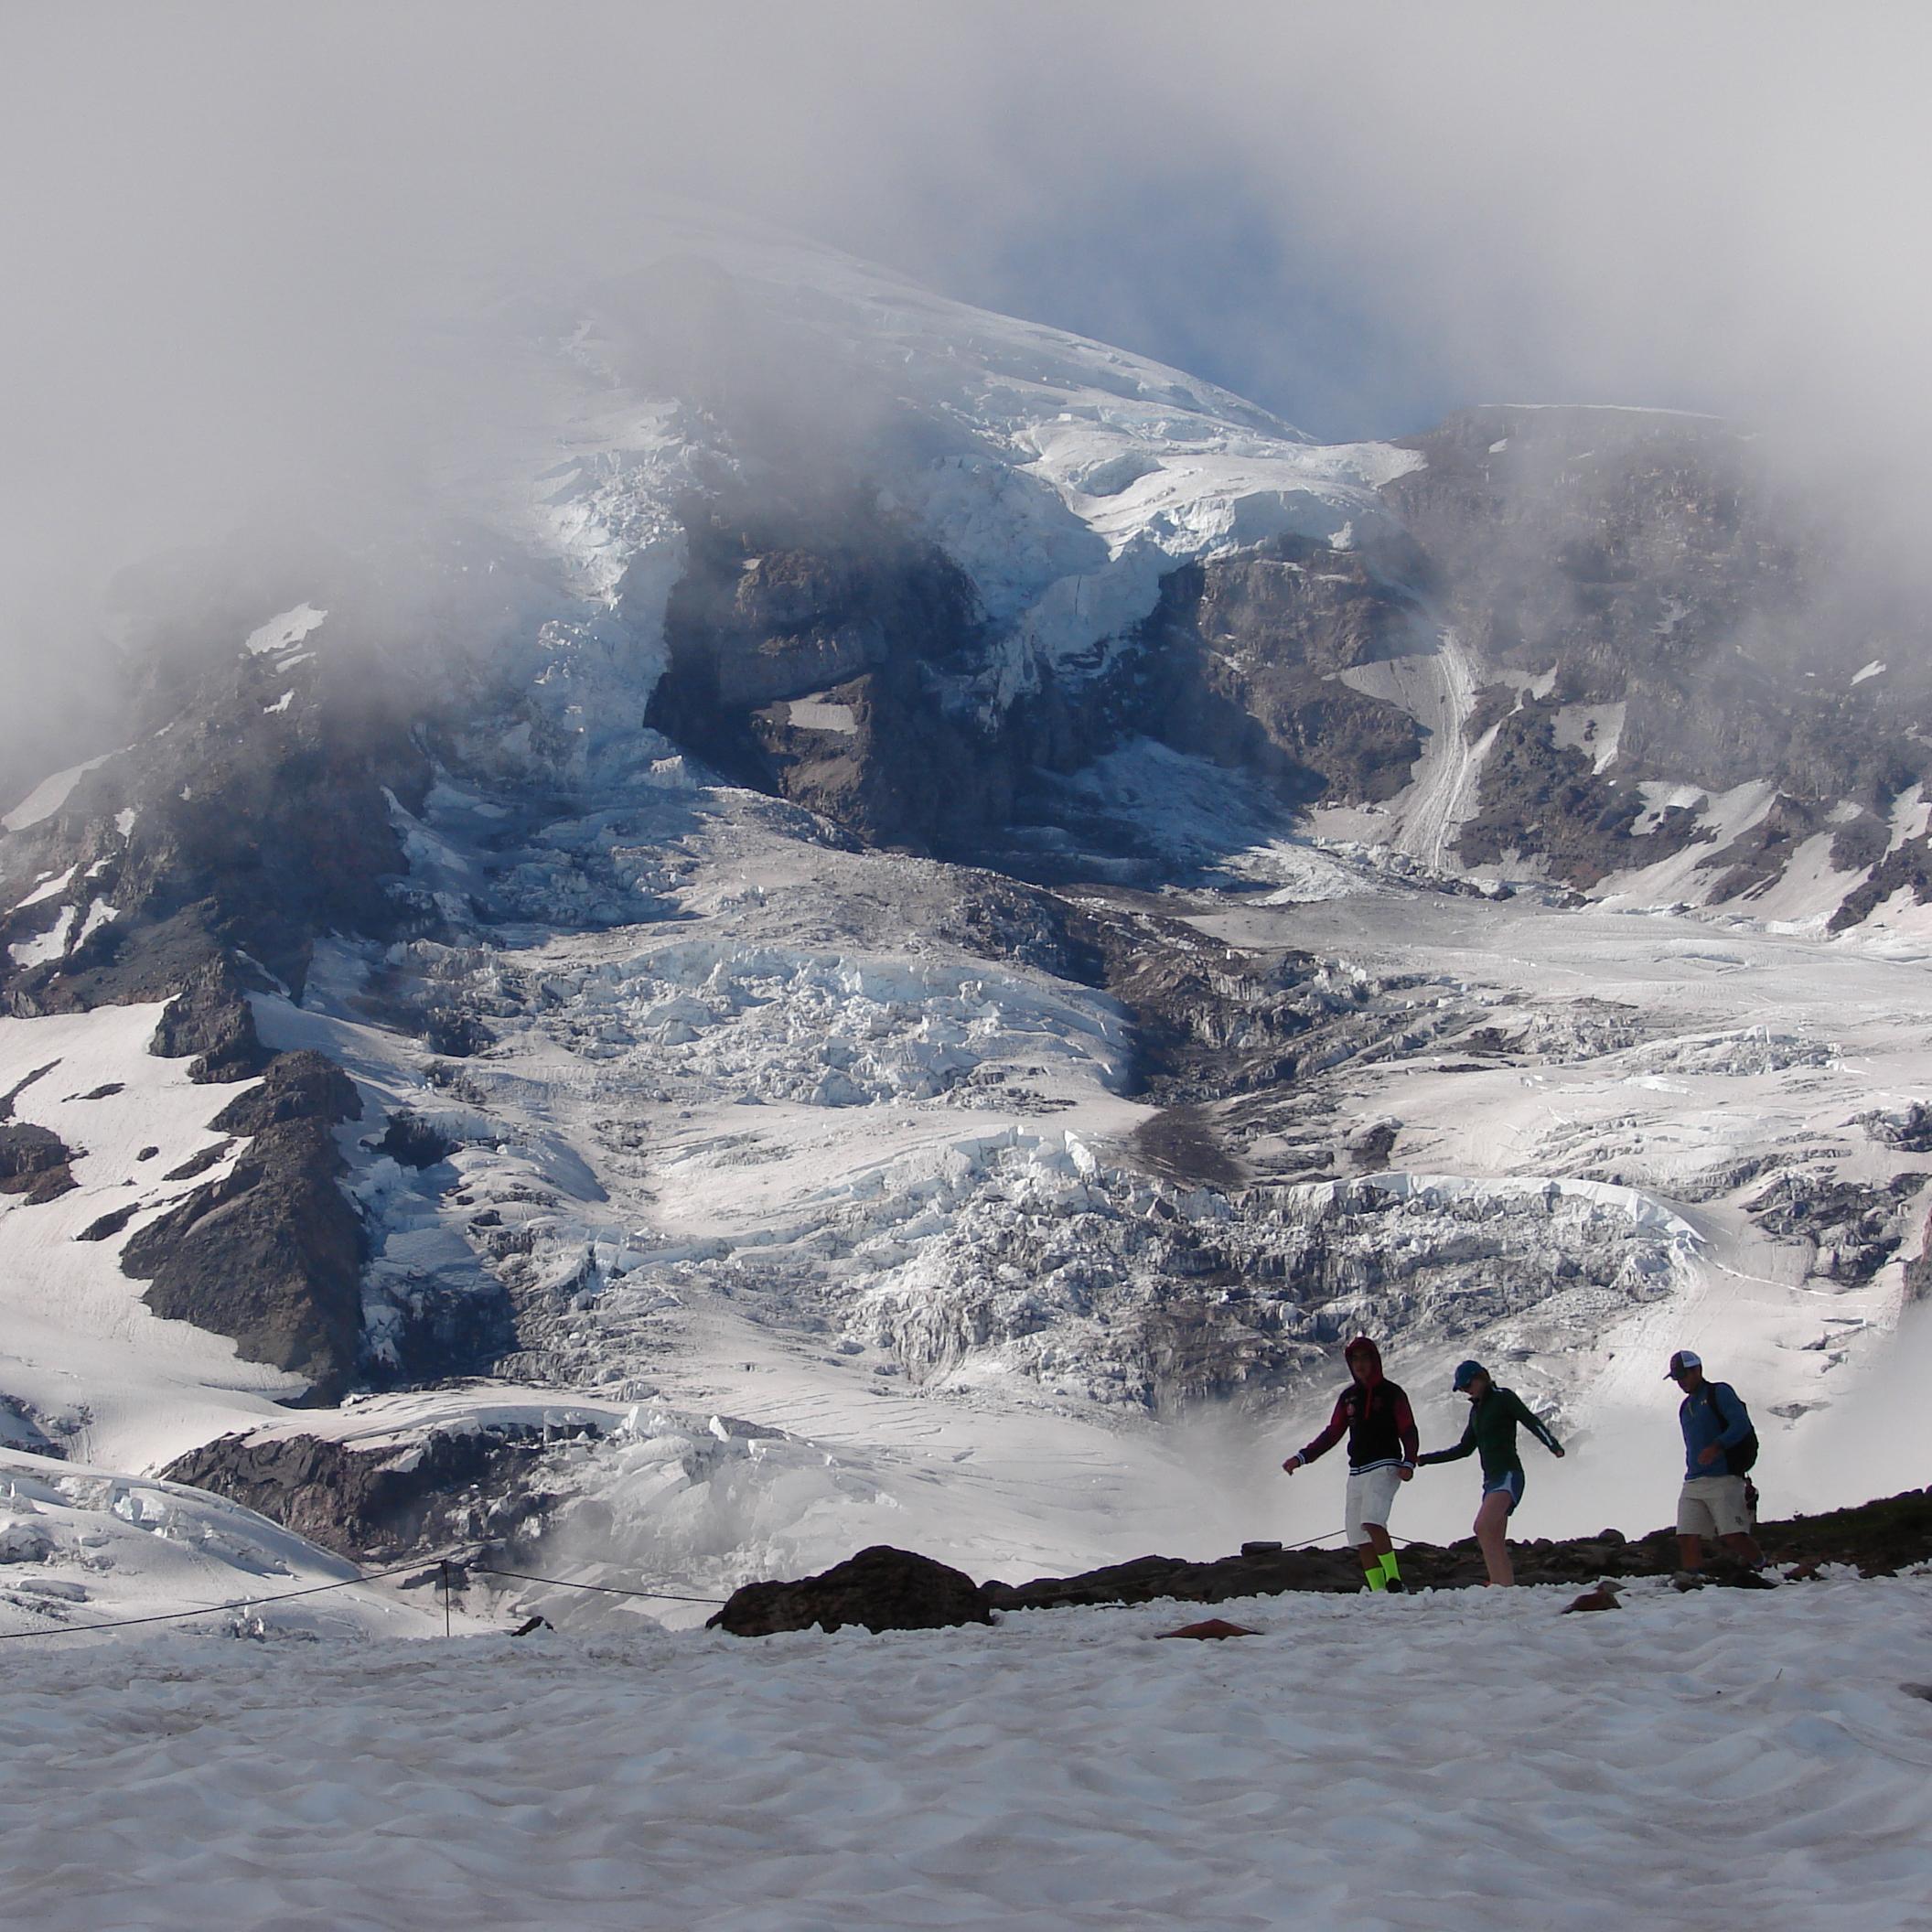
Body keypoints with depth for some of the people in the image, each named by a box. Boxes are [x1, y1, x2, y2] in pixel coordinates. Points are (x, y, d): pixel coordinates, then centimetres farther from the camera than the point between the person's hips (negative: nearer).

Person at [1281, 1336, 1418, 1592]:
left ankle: (1395, 1581, -23)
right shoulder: (1349, 1396, 15)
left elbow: (1408, 1432, -2)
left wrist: (1408, 1463, -18)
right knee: (1360, 1539, -1)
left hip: (1384, 1468, -6)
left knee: (1371, 1521, -26)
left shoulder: (1391, 1393, 0)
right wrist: (1302, 1457, 10)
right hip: (1357, 1472, 6)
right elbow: (1333, 1433, 19)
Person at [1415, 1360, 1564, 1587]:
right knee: (1496, 1543, -1)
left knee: (1482, 1526, -26)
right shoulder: (1477, 1409, 21)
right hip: (1491, 1479, 9)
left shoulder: (1503, 1398, -1)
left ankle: (1500, 1585, -33)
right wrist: (1423, 1460, 28)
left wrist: (1553, 1444, -33)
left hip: (1508, 1475, -9)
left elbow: (1532, 1422, -14)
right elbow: (1464, 1449, 28)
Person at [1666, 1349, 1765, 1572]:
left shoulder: (1719, 1393, 1)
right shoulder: (1685, 1407, 24)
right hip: (1693, 1483, 7)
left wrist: (1717, 1447, -27)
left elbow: (1741, 1424, -12)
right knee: (1687, 1539, -6)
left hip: (1724, 1478, -7)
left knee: (1733, 1537, -14)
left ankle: (1761, 1568, 10)